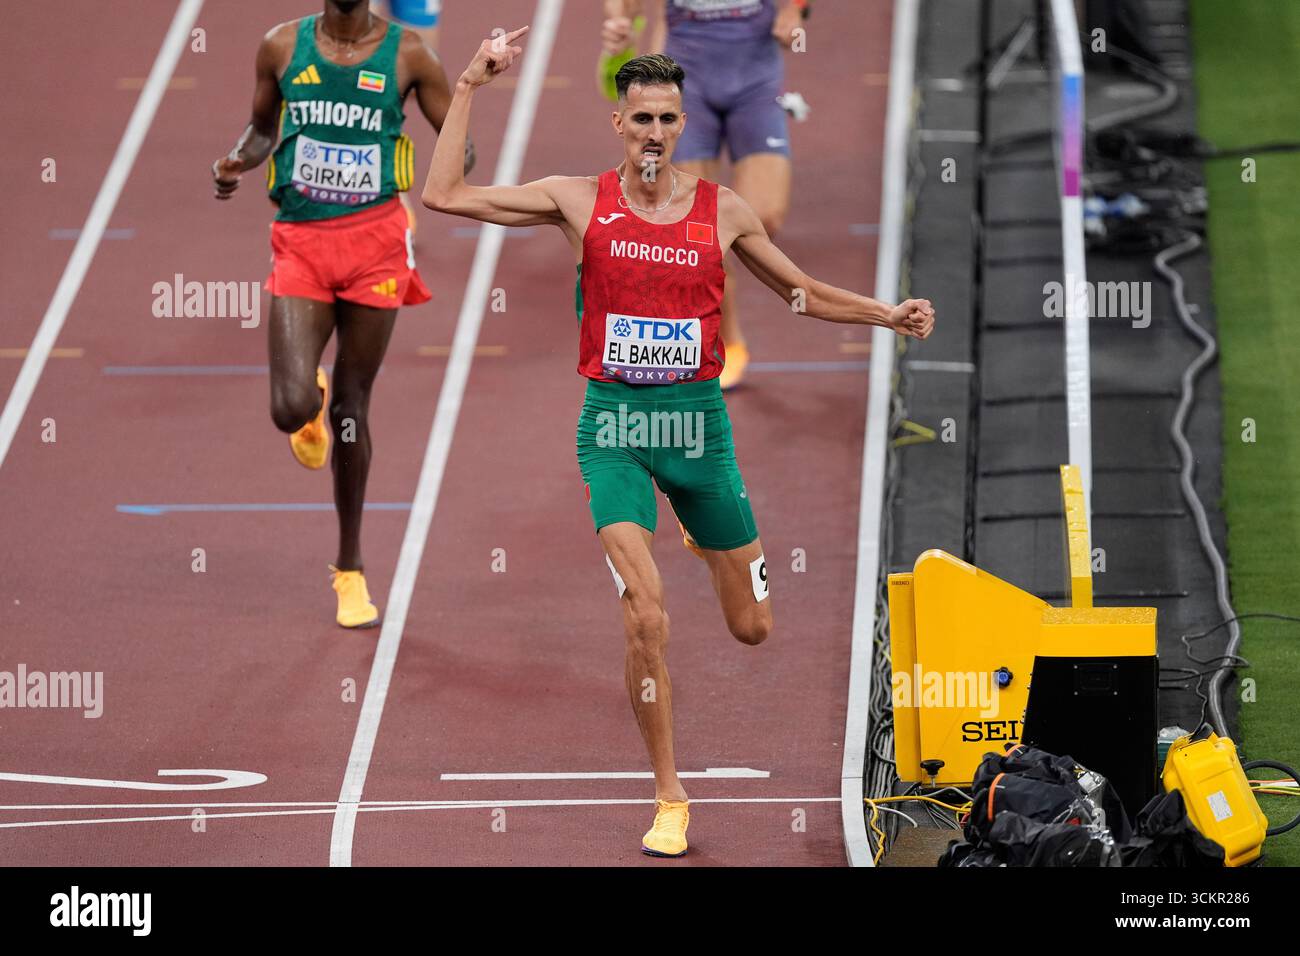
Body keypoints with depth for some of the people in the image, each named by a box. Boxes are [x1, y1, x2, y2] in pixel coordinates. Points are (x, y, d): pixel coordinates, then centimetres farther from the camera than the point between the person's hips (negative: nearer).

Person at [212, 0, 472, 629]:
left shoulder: (407, 56, 0)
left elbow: (458, 141, 7)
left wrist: (456, 162, -17)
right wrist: (237, 163, -3)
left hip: (374, 240, -1)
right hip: (300, 241, 1)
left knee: (351, 409, 5)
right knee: (292, 408, -15)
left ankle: (350, 571, 19)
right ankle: (313, 404, 27)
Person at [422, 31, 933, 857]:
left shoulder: (723, 212, 2)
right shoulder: (580, 201, -1)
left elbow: (802, 291, 15)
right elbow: (444, 195, -2)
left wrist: (889, 316, 1)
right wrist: (470, 87, -4)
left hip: (697, 417, 2)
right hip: (615, 423, -2)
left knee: (752, 628, 11)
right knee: (647, 619, -18)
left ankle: (711, 536, 49)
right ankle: (670, 798, -5)